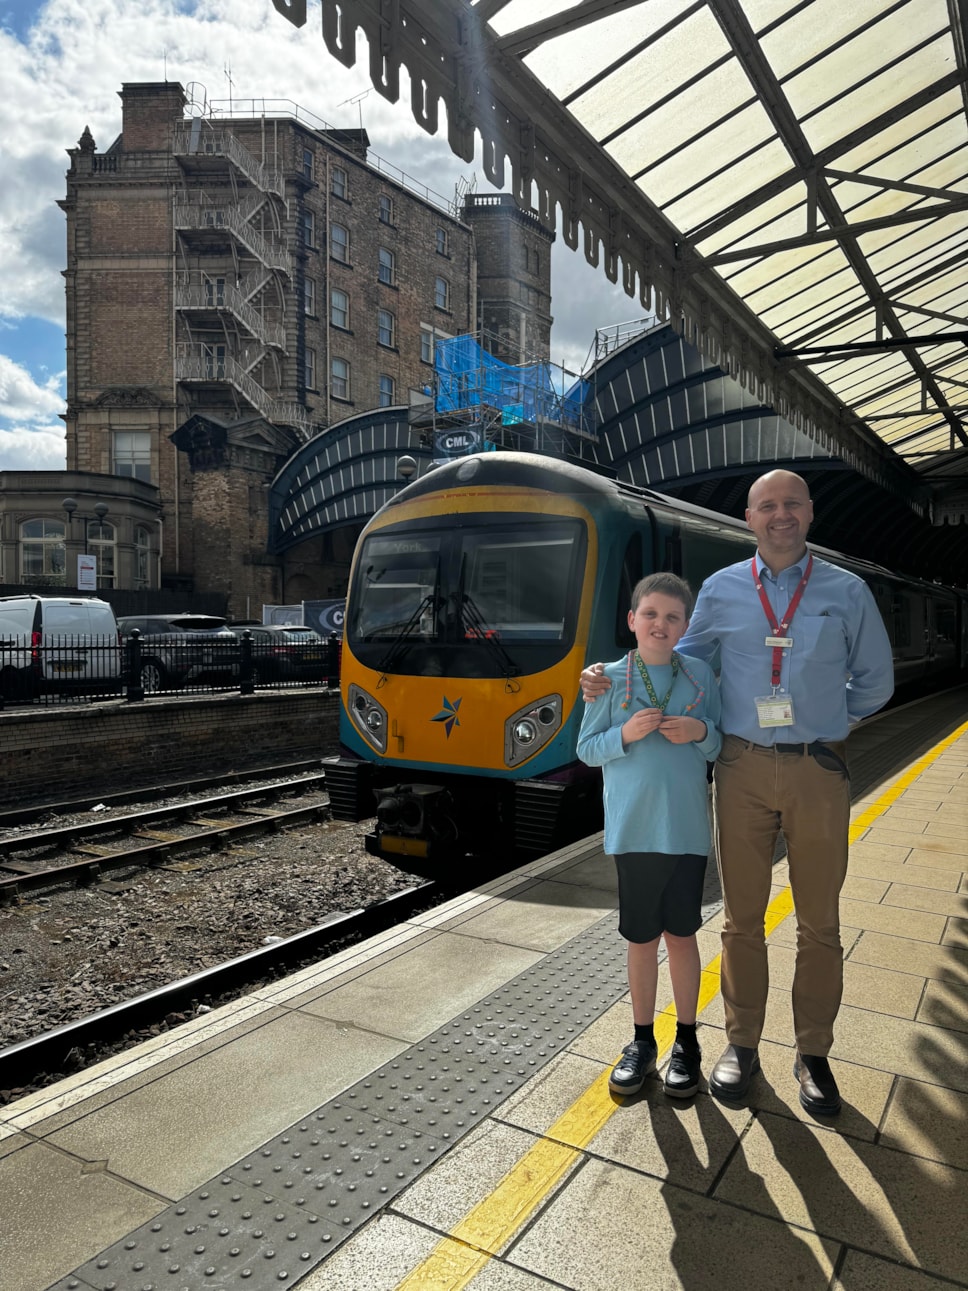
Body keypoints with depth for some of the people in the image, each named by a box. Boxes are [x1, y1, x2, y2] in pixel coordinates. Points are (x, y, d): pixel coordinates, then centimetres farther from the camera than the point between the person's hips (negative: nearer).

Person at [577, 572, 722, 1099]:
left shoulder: (700, 675, 1)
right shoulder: (610, 678, -2)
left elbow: (722, 746, 6)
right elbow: (587, 749, 0)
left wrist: (700, 732, -15)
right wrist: (625, 733, -17)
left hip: (687, 829, 1)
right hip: (633, 830, 0)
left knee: (681, 935, 10)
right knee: (642, 938, 10)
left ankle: (686, 1041, 28)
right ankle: (642, 1040, 28)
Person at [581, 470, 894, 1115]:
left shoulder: (847, 591, 3)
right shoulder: (721, 590, 5)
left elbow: (874, 682, 13)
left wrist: (820, 718, 7)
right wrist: (609, 679, 4)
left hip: (818, 772, 0)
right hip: (743, 770, 0)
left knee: (820, 923, 10)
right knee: (742, 918, 10)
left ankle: (813, 1055, 28)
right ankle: (742, 1045, 27)